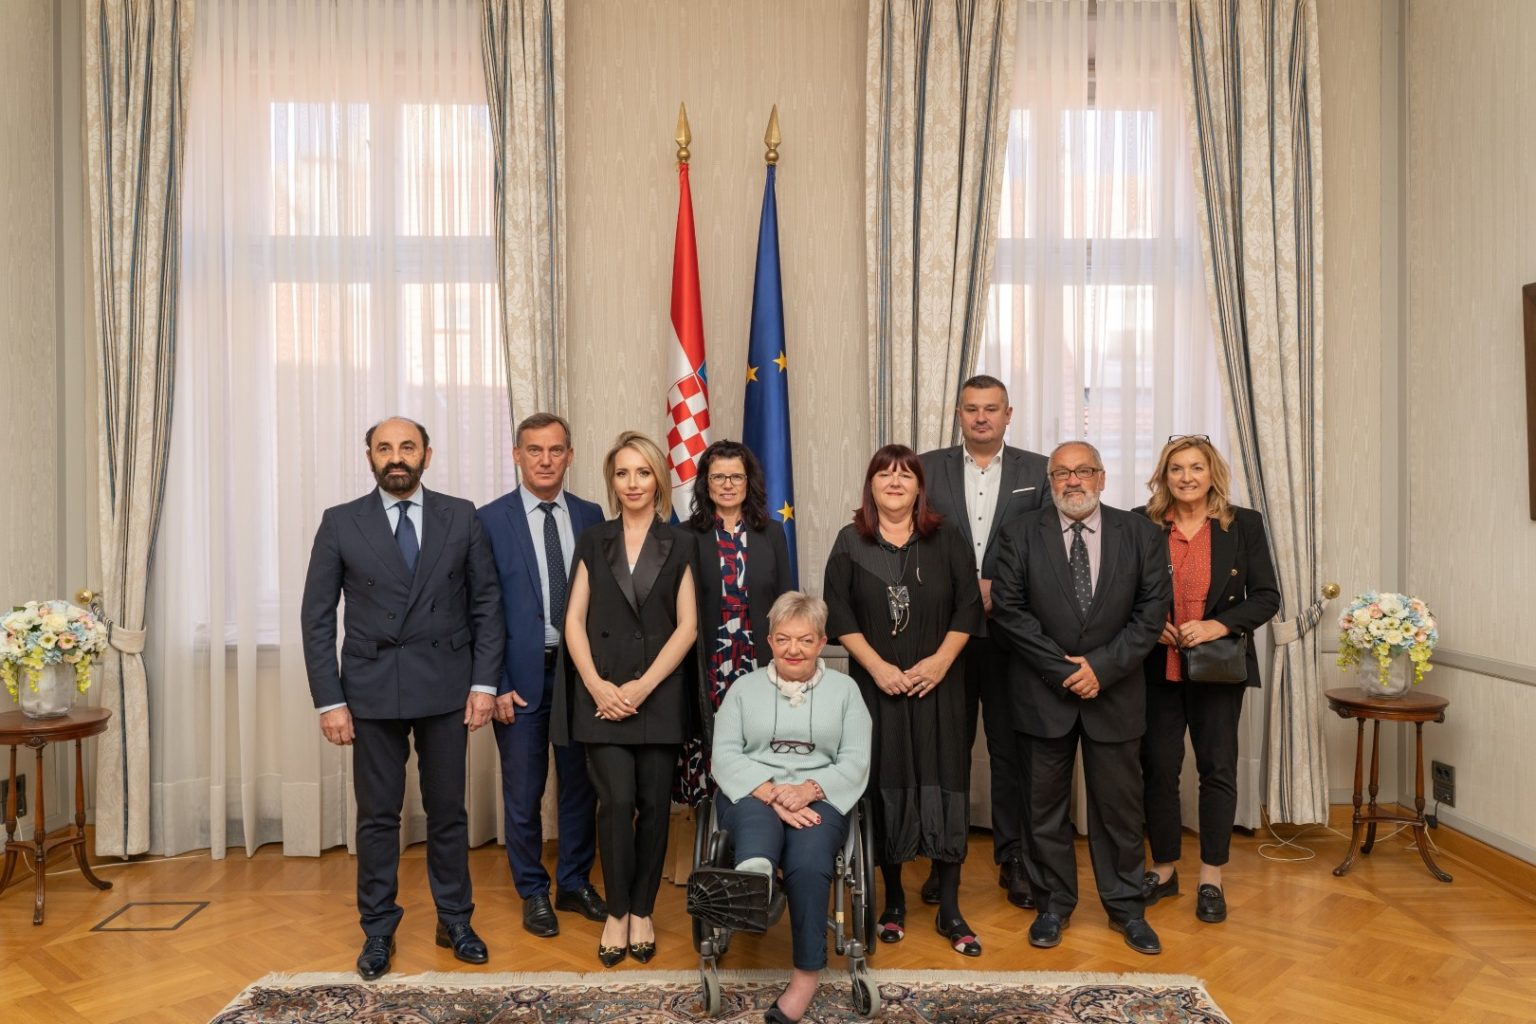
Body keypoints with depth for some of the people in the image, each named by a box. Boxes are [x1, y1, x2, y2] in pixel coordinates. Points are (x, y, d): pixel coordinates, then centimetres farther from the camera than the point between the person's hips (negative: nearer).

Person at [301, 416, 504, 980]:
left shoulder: (460, 517, 2)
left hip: (446, 685, 1)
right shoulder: (340, 523, 1)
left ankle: (454, 920, 26)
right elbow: (317, 617, 1)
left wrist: (484, 681, -3)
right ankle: (378, 930, 25)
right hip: (372, 689, 0)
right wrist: (328, 699, -5)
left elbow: (486, 603, 3)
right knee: (377, 815, 9)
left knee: (448, 810, 10)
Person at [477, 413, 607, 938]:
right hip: (521, 674, -2)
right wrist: (495, 684, -9)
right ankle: (534, 892, 27)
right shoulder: (491, 520, -4)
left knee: (580, 783, 13)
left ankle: (575, 883, 32)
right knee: (523, 791, 8)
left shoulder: (591, 517, 4)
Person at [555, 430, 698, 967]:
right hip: (602, 693, 0)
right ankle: (617, 912, 11)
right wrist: (596, 685, -10)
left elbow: (687, 626, 0)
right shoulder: (593, 542, 8)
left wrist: (643, 686, -10)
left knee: (654, 804, 4)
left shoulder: (679, 545, 6)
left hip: (659, 693, 0)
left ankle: (642, 911, 20)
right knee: (617, 801, -7)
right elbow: (574, 621, 4)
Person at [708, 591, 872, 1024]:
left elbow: (855, 762, 5)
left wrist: (809, 790, -13)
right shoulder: (745, 687, 16)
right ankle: (754, 876, -67)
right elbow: (726, 754, 3)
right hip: (754, 795, 1)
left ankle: (807, 973, -25)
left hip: (819, 798, 0)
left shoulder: (844, 688, 15)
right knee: (759, 821, -37)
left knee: (808, 860, -31)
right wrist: (771, 793, -14)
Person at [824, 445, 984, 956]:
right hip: (876, 684, 0)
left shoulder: (946, 540, 3)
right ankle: (893, 900, 21)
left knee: (942, 781, 0)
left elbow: (969, 607, 0)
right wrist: (877, 666, -12)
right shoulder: (851, 542, 3)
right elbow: (838, 613, -3)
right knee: (885, 783, 5)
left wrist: (941, 660, -12)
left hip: (937, 683, 0)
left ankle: (949, 909, 10)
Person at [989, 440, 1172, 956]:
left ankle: (1125, 906, 27)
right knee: (1046, 804, 10)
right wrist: (1063, 669, -13)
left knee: (1119, 803, 10)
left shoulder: (1140, 534, 1)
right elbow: (1009, 609, -7)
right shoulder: (1022, 535, -1)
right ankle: (1053, 903, 26)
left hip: (1115, 693, 0)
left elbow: (1152, 609, -4)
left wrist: (1101, 667, -13)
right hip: (1044, 694, 0)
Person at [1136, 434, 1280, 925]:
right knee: (1158, 768, 6)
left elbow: (1267, 597, -2)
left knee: (1217, 769, 6)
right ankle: (1164, 869, 23)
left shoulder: (1245, 525, -1)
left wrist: (1219, 625, -16)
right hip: (1157, 668, 1)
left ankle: (1211, 879, 19)